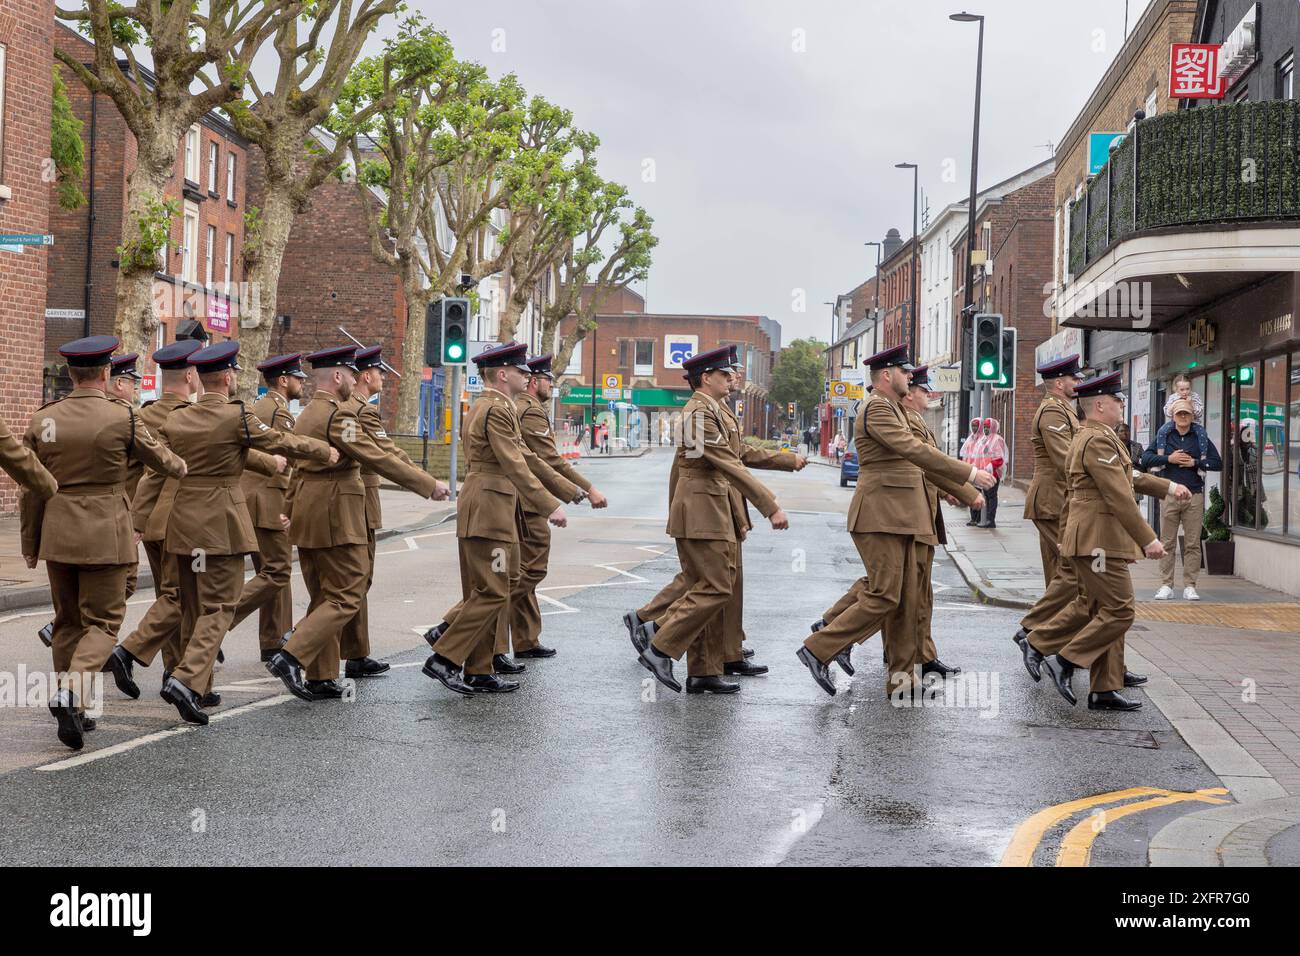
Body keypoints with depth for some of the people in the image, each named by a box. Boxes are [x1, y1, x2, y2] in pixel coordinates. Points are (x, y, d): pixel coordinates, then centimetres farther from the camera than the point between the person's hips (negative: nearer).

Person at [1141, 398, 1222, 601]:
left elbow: (1218, 463, 4)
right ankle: (1166, 586, 4)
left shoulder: (1201, 438, 9)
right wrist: (1168, 458, -11)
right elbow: (1146, 459, 0)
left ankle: (1190, 586, 4)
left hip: (1194, 495, 0)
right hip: (1169, 494, 0)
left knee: (1193, 544, 0)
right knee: (1167, 542, 1)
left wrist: (1195, 462, -7)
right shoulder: (1163, 436, 8)